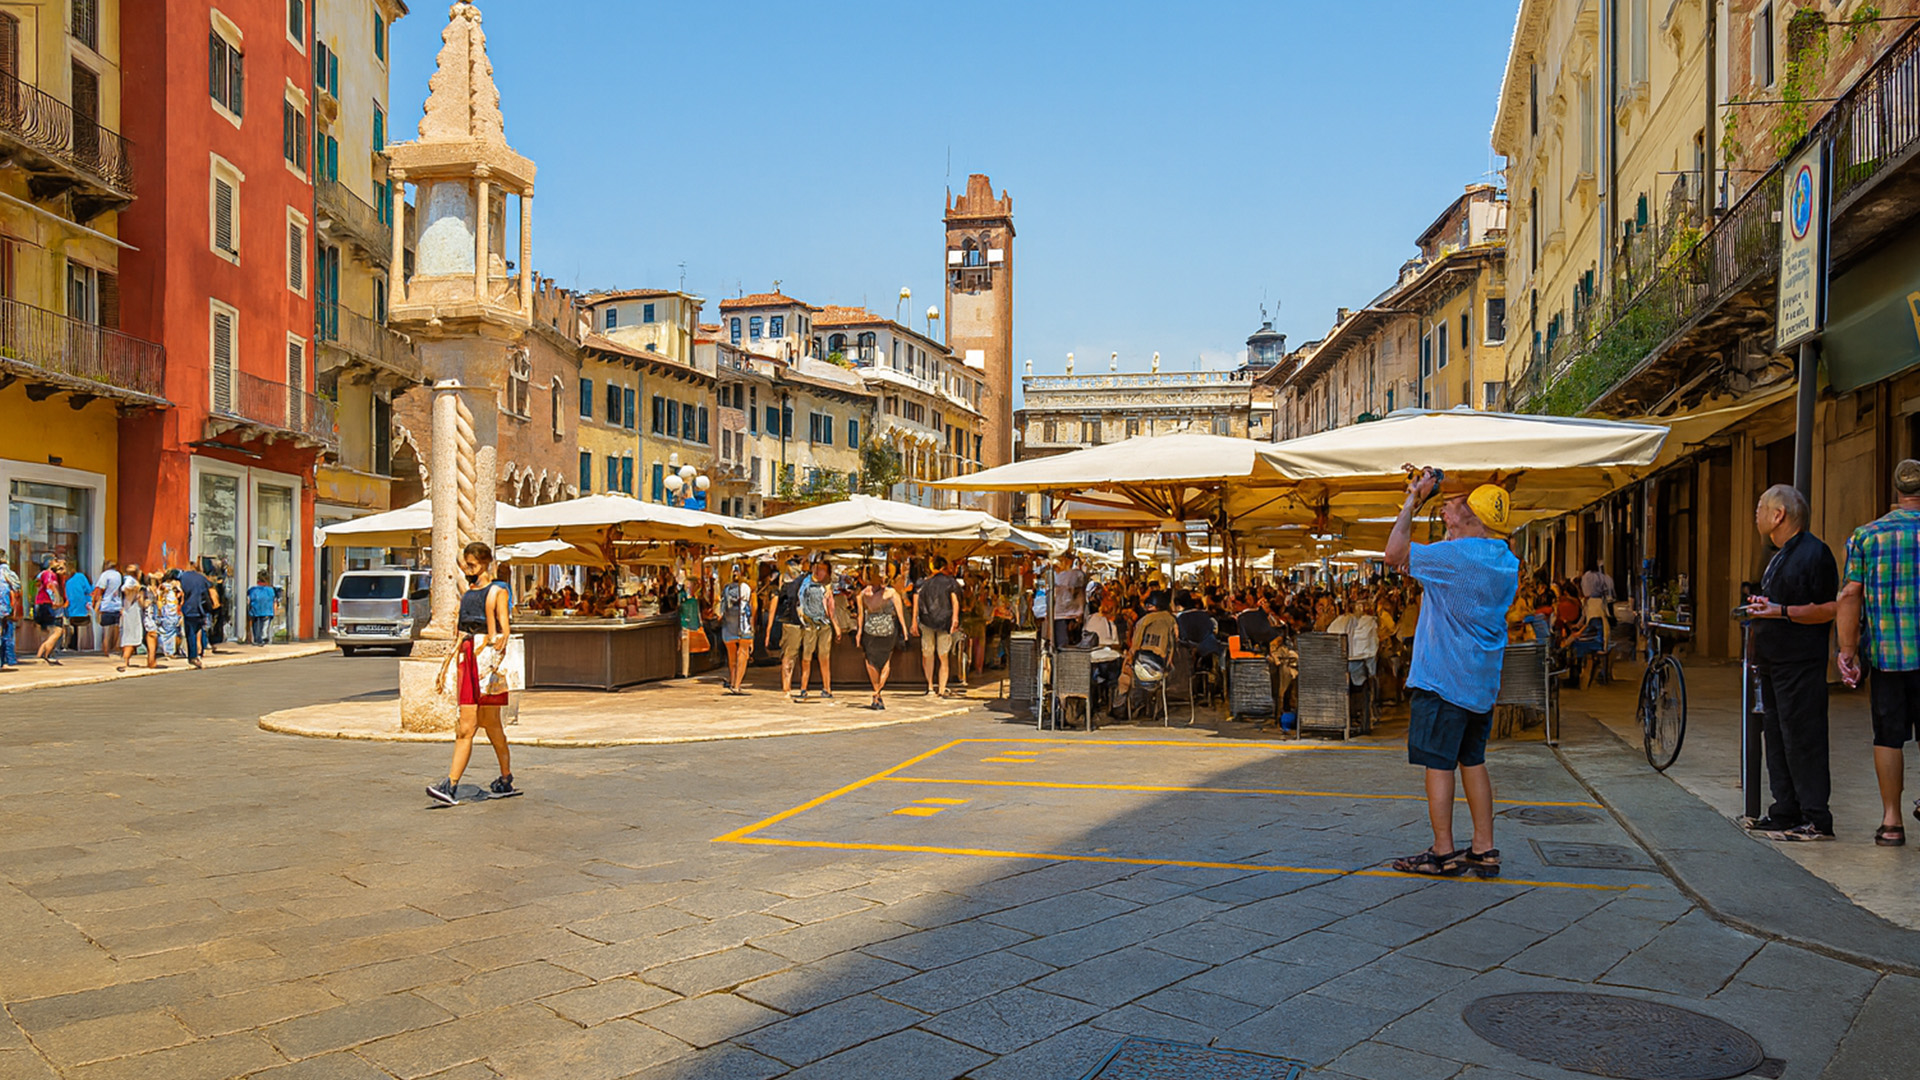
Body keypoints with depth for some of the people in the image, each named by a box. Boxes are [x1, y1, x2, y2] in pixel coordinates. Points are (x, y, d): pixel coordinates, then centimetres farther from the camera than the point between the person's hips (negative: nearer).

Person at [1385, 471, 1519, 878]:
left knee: (1438, 762, 0)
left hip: (1443, 677, -8)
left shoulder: (1456, 554, -19)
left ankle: (1443, 853, 6)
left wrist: (1413, 501, -5)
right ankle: (1484, 850, 18)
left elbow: (1393, 554, -12)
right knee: (1472, 760, 15)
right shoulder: (1507, 562, 9)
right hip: (1483, 678, 8)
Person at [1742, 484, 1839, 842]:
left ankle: (1816, 820, -3)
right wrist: (1760, 609, 11)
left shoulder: (1814, 553, -12)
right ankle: (1785, 812, 19)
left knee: (1802, 739, -8)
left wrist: (1780, 610, -23)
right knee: (1776, 738, 12)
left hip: (1800, 664, -10)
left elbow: (1831, 608, -18)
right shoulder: (1779, 556, 19)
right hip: (1773, 663, 10)